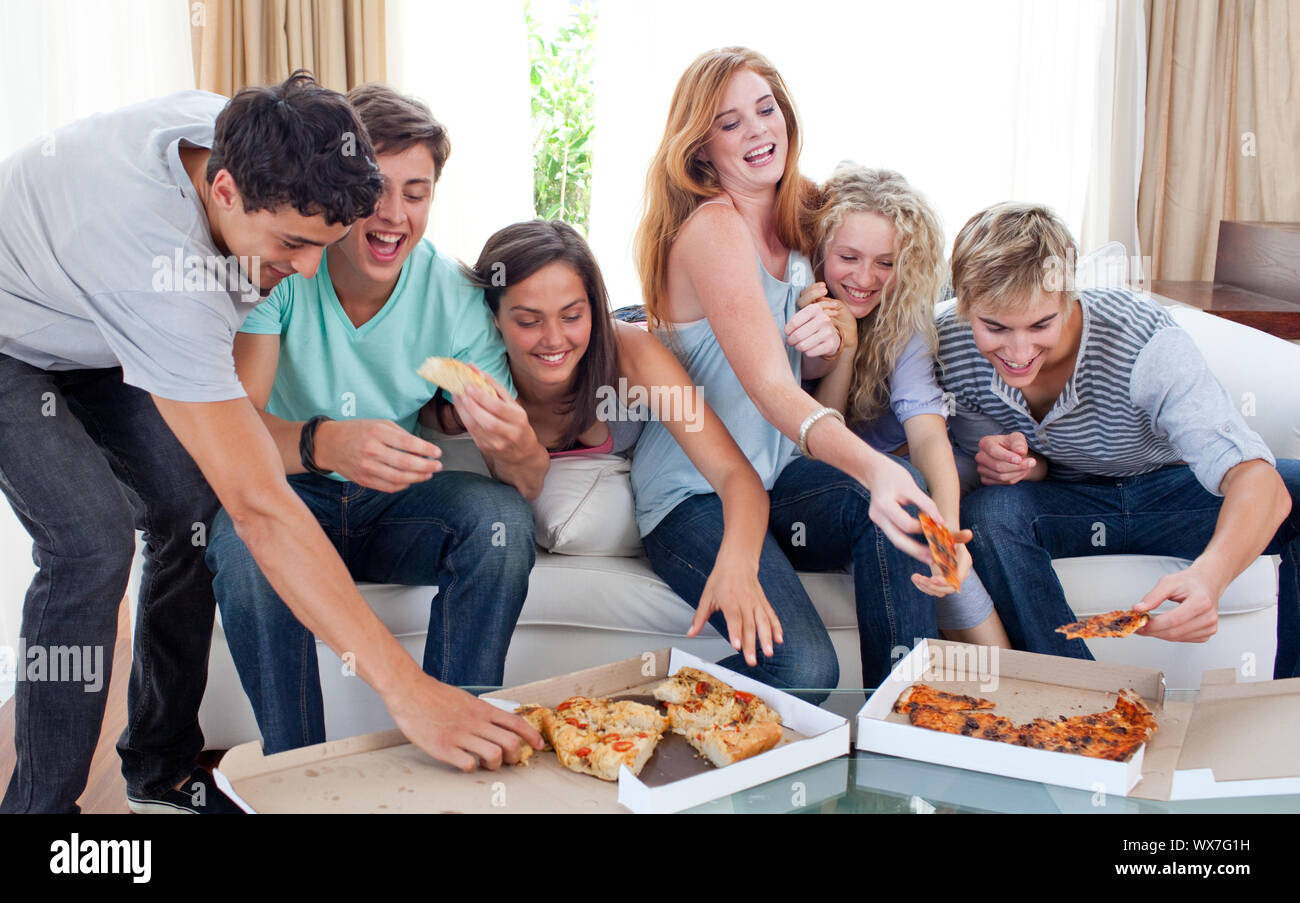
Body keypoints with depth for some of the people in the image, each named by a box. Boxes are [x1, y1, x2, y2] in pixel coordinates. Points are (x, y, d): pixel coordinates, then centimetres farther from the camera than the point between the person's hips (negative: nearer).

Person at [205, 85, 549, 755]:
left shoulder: (455, 298, -10)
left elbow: (530, 483, -14)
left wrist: (517, 450, -40)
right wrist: (323, 443, -49)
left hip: (394, 502, 2)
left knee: (503, 518, -25)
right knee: (246, 536, -34)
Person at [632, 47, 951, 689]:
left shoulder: (798, 216, 7)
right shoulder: (713, 228, -17)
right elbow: (770, 386, -31)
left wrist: (828, 343, -9)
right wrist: (872, 468, -48)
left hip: (776, 478, 7)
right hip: (694, 500, -7)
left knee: (894, 496, -26)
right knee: (805, 671, -27)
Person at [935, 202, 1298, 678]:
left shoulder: (1142, 340, -29)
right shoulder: (950, 346, -20)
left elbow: (1257, 481, -39)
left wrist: (1209, 575, -61)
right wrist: (1018, 466, -31)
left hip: (1170, 491, -1)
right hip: (1065, 505, 1)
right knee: (986, 509, -32)